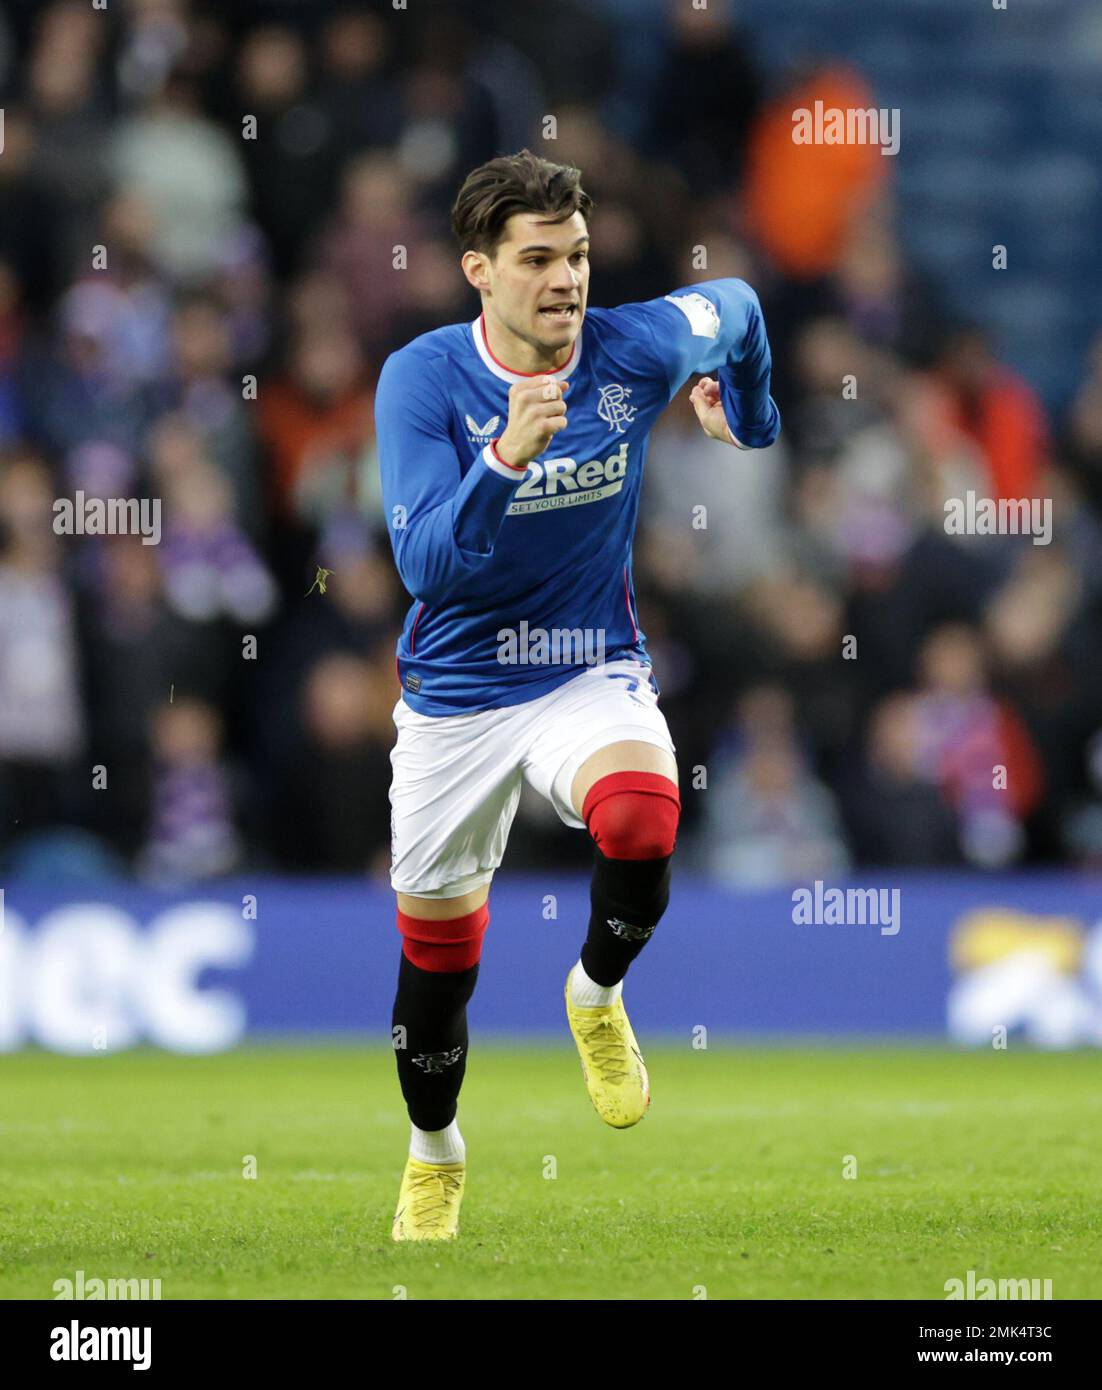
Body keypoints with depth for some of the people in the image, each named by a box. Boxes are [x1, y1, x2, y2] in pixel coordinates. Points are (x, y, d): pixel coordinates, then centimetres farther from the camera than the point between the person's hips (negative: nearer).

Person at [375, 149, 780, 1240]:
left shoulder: (639, 350, -13)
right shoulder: (421, 380, -19)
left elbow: (736, 308, 11)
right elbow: (427, 566, -28)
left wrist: (748, 417, 28)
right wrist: (509, 456, -42)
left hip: (592, 674, 0)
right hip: (455, 693, 0)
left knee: (642, 823, -34)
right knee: (437, 950, 12)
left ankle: (597, 994, -2)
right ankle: (432, 1150, 41)